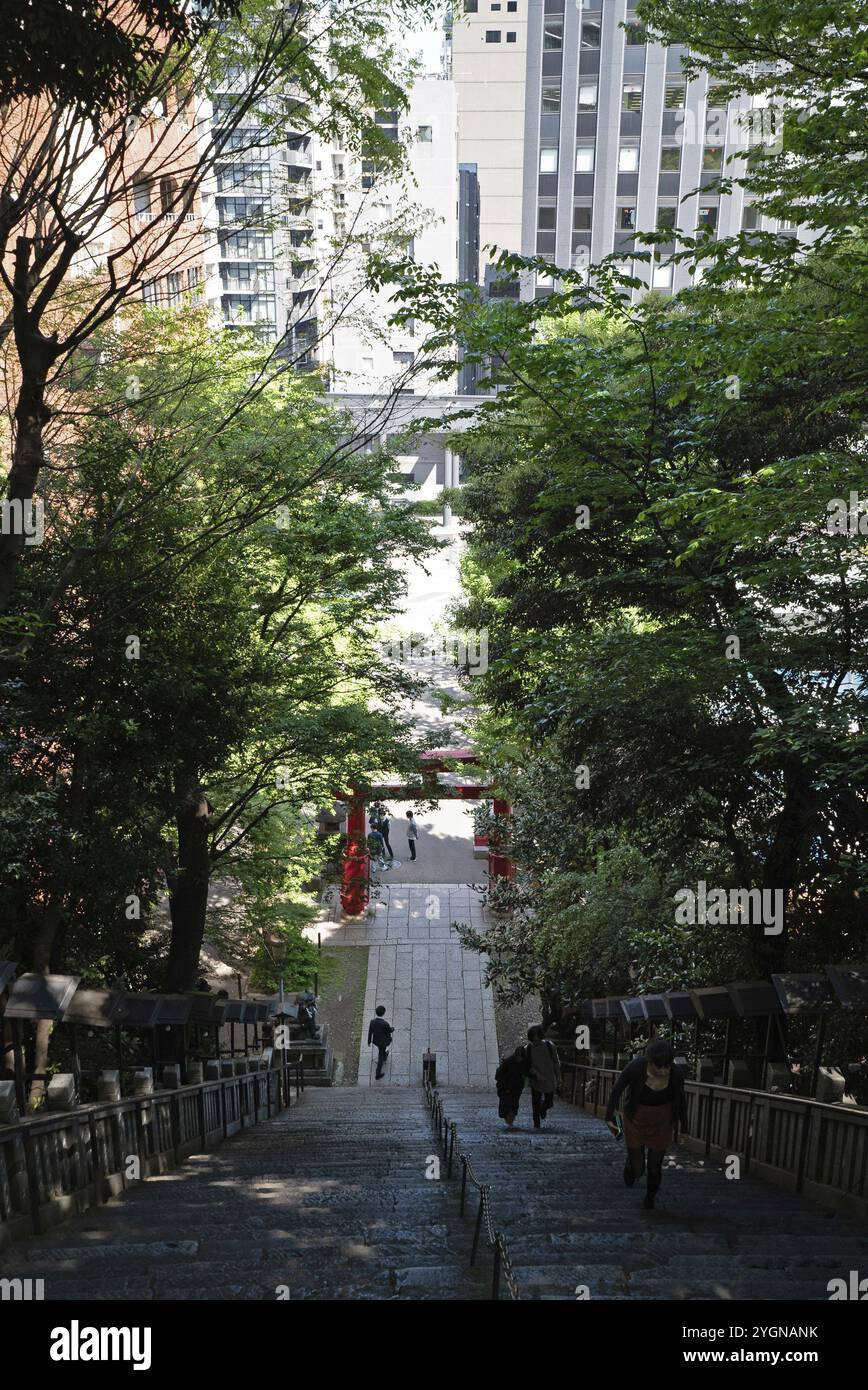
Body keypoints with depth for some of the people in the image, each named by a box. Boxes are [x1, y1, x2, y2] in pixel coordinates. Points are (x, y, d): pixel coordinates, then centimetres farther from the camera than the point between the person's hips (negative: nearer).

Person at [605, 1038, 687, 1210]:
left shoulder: (676, 1075, -23)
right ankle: (631, 1169, 40)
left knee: (655, 1166, 11)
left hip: (662, 1123, 1)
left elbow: (681, 1100, -1)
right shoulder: (636, 1067, -29)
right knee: (637, 1169, 2)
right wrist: (610, 1117, -7)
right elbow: (617, 1090, -11)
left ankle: (650, 1198, 40)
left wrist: (681, 1122, 11)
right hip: (635, 1121, -1)